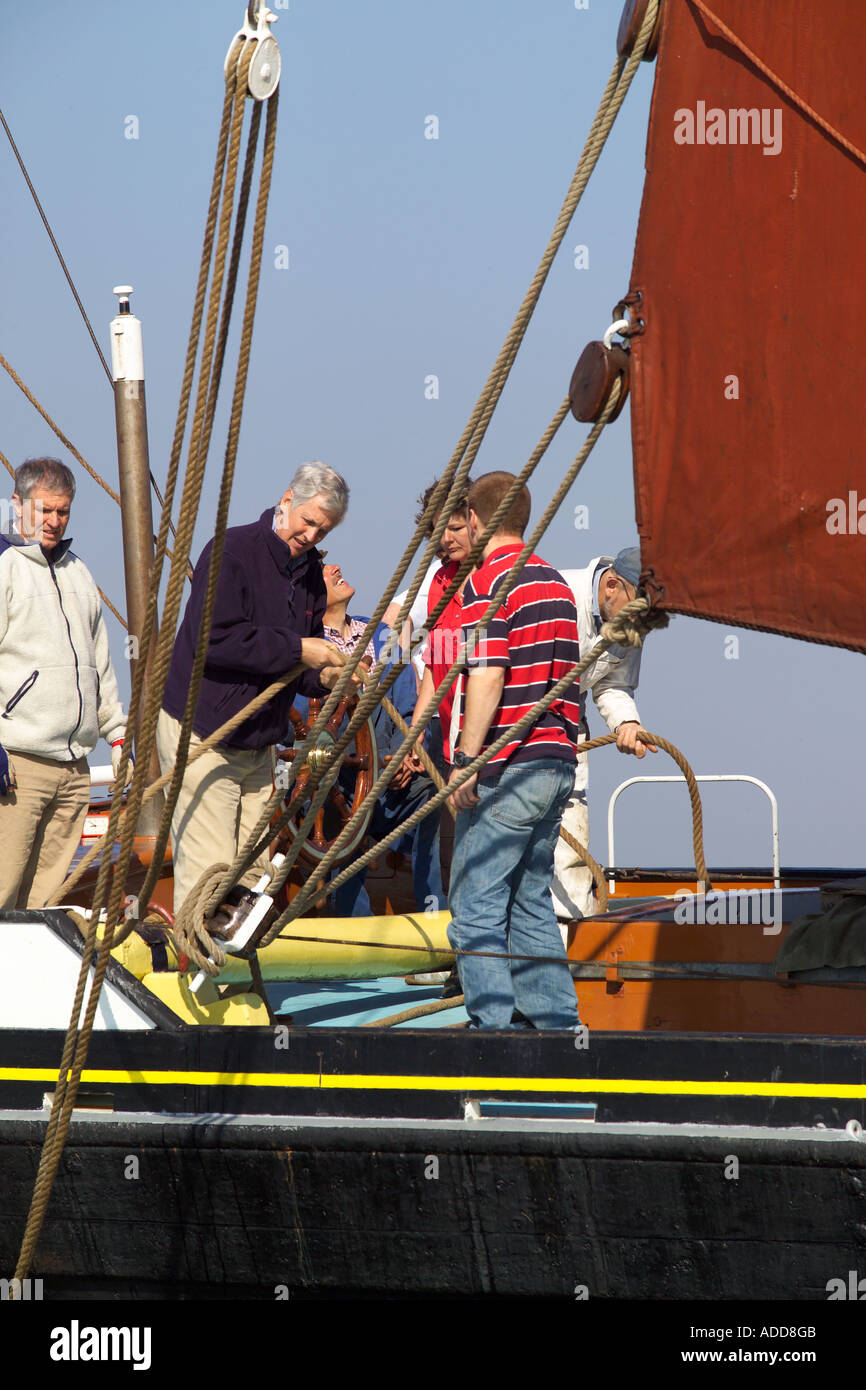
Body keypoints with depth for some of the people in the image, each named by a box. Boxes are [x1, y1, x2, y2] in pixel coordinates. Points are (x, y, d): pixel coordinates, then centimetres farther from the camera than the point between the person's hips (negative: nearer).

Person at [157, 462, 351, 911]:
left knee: (252, 869, 4)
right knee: (208, 873, -13)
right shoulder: (233, 550, -12)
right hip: (202, 734, -8)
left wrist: (324, 676, -6)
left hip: (258, 745, 8)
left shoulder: (310, 571, 12)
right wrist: (296, 650, -21)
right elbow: (214, 639, -24)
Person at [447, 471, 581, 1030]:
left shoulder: (486, 582, -10)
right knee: (532, 903, 15)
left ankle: (494, 1027, -11)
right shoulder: (557, 582, 16)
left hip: (505, 769, -8)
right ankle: (557, 1021, 14)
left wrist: (466, 763, -17)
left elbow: (487, 676, -18)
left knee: (476, 905, -5)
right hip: (557, 763, 8)